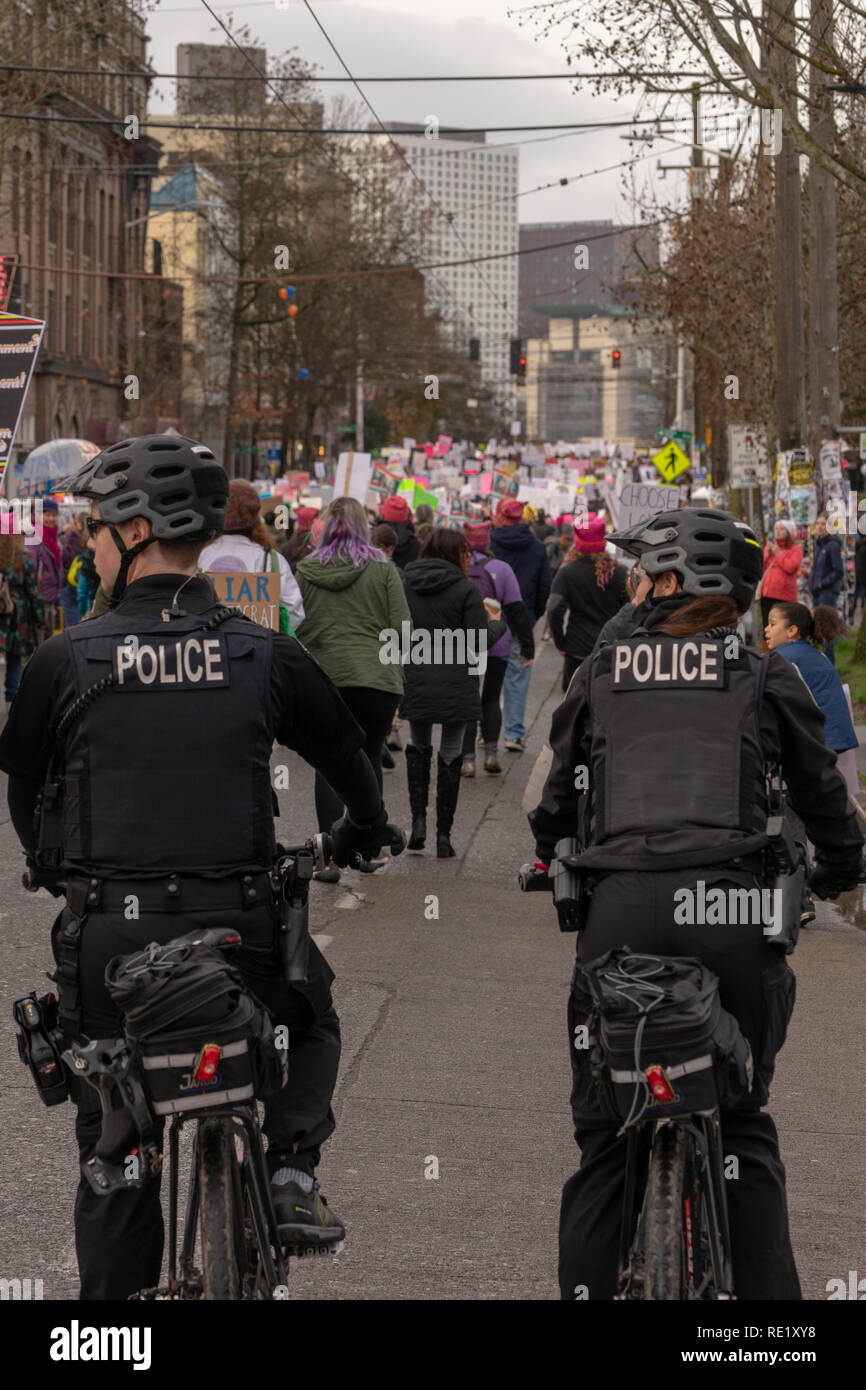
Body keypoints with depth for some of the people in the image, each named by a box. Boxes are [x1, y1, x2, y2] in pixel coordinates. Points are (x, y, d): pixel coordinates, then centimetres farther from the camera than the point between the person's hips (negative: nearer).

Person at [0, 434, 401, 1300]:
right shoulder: (267, 658, 1)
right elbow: (351, 763, 15)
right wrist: (364, 835, 37)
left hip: (108, 935, -1)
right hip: (238, 930, 1)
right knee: (311, 1022, 31)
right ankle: (290, 1165, 8)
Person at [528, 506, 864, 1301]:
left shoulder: (599, 676, 14)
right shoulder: (767, 680, 11)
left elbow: (559, 794, 24)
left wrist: (548, 858, 44)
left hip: (620, 908, 0)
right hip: (730, 909, 0)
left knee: (603, 1132, 10)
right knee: (745, 1126, 12)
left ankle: (585, 1286, 7)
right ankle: (768, 1292, 6)